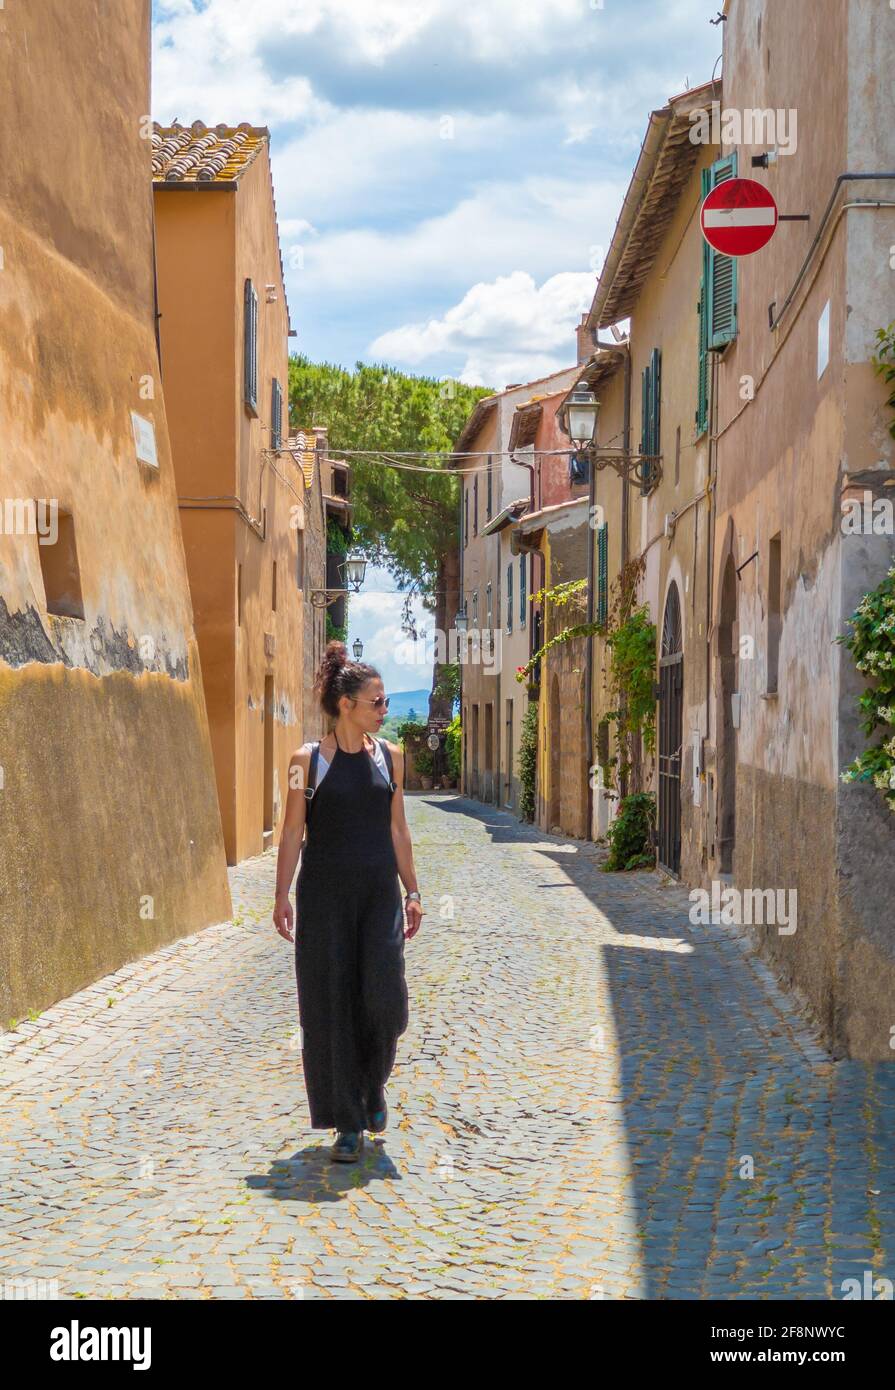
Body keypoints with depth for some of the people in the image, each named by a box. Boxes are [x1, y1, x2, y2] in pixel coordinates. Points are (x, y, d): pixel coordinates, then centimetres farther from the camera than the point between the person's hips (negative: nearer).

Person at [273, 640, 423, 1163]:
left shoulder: (390, 756, 6)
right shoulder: (308, 760, -2)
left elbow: (397, 829, 11)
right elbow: (293, 831, 1)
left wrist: (412, 891, 9)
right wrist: (283, 895, -4)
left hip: (379, 893, 2)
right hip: (324, 894, -2)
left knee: (383, 997, -9)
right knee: (331, 1004, 0)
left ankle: (374, 1085, 22)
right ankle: (348, 1123, 11)